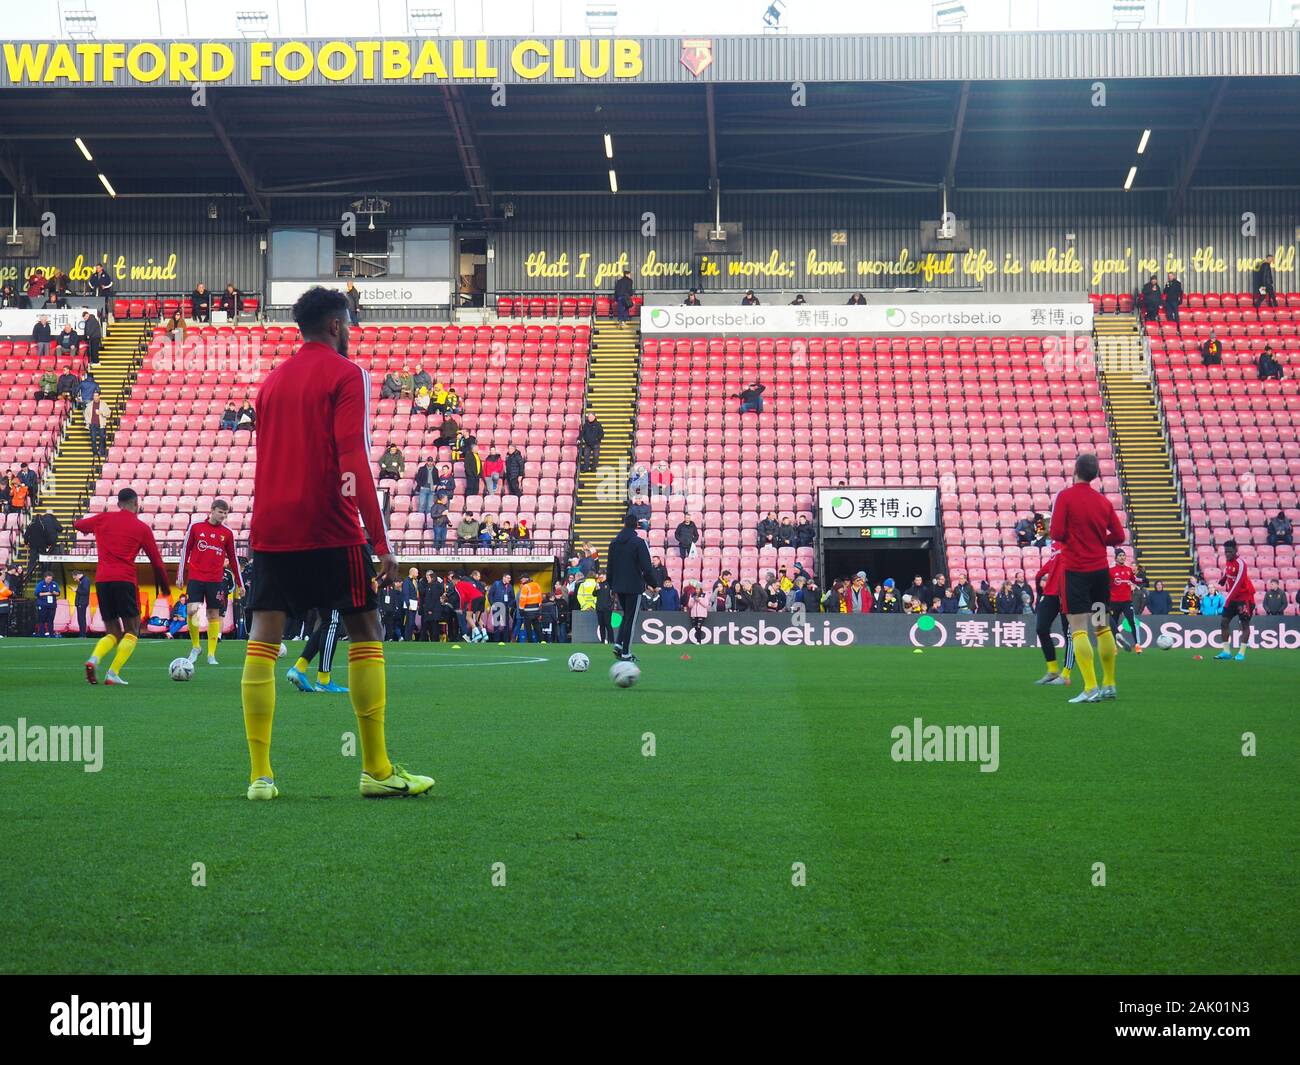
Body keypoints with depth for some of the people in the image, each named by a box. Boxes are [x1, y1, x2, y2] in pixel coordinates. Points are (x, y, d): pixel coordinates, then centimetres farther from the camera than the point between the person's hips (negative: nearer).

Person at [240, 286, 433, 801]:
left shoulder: (272, 379, 17)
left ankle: (260, 775, -3)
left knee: (262, 640, 2)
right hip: (330, 531, -6)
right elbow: (353, 460, -13)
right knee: (365, 635, 4)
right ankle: (376, 770, 5)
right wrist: (379, 540, -13)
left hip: (270, 527, 6)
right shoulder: (347, 374, -4)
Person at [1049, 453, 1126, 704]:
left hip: (1075, 569, -5)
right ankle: (1109, 684, 18)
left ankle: (1091, 688, -15)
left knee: (1078, 628, -7)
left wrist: (1071, 539, 6)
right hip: (1100, 569, 5)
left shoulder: (1066, 496, -9)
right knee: (1102, 626, 13)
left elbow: (1057, 534, -14)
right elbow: (1118, 536, 6)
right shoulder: (1103, 501, 6)